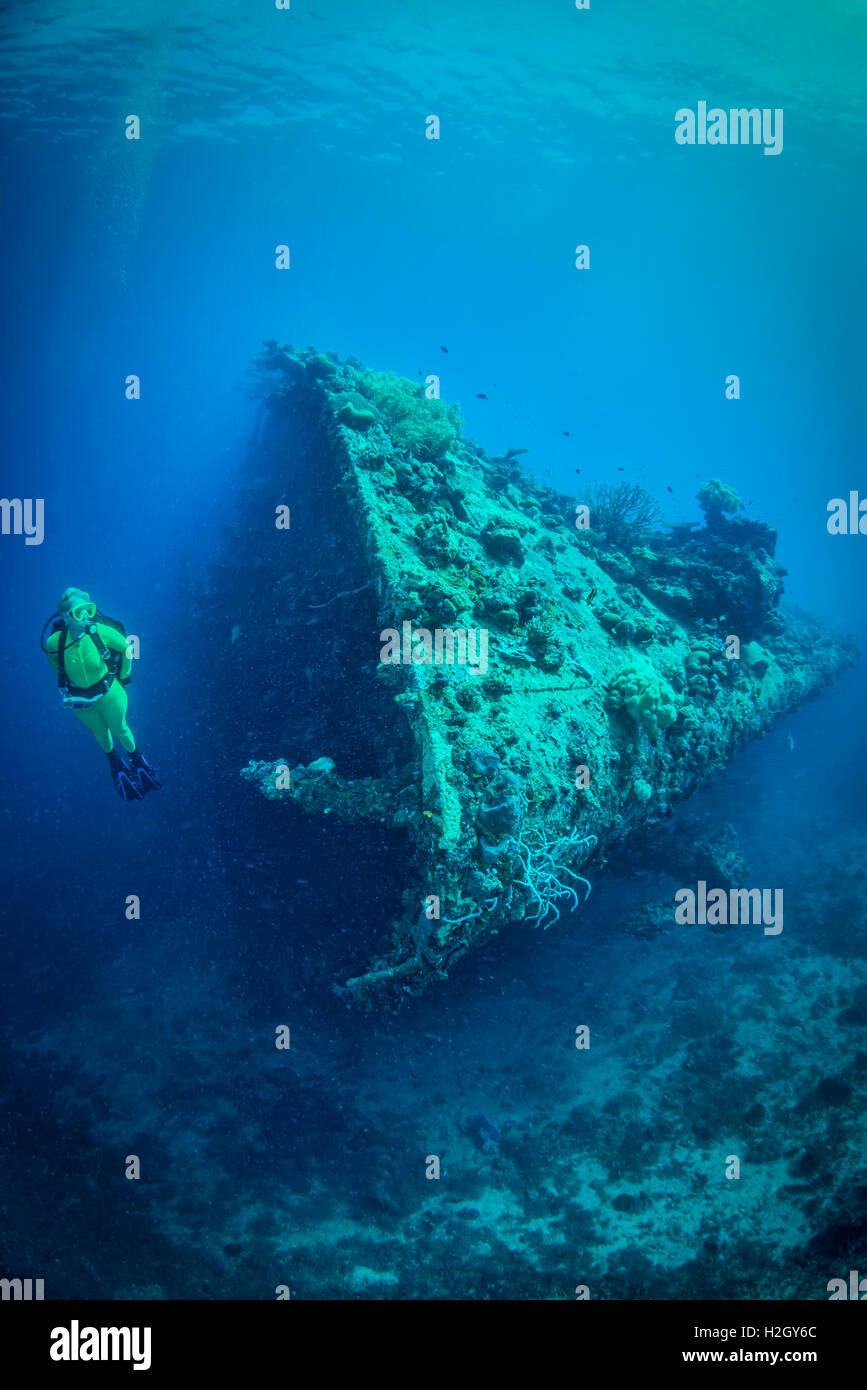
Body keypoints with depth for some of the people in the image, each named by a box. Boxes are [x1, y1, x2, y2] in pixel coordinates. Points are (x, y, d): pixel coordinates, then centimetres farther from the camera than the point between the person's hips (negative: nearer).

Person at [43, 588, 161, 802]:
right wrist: (66, 680, 8)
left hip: (109, 692, -1)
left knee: (120, 730, 20)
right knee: (100, 733, 26)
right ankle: (114, 762, 56)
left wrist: (124, 675, 1)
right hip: (79, 698, 2)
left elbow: (126, 648, -10)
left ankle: (137, 760, 50)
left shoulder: (101, 632, -30)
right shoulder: (54, 642, -28)